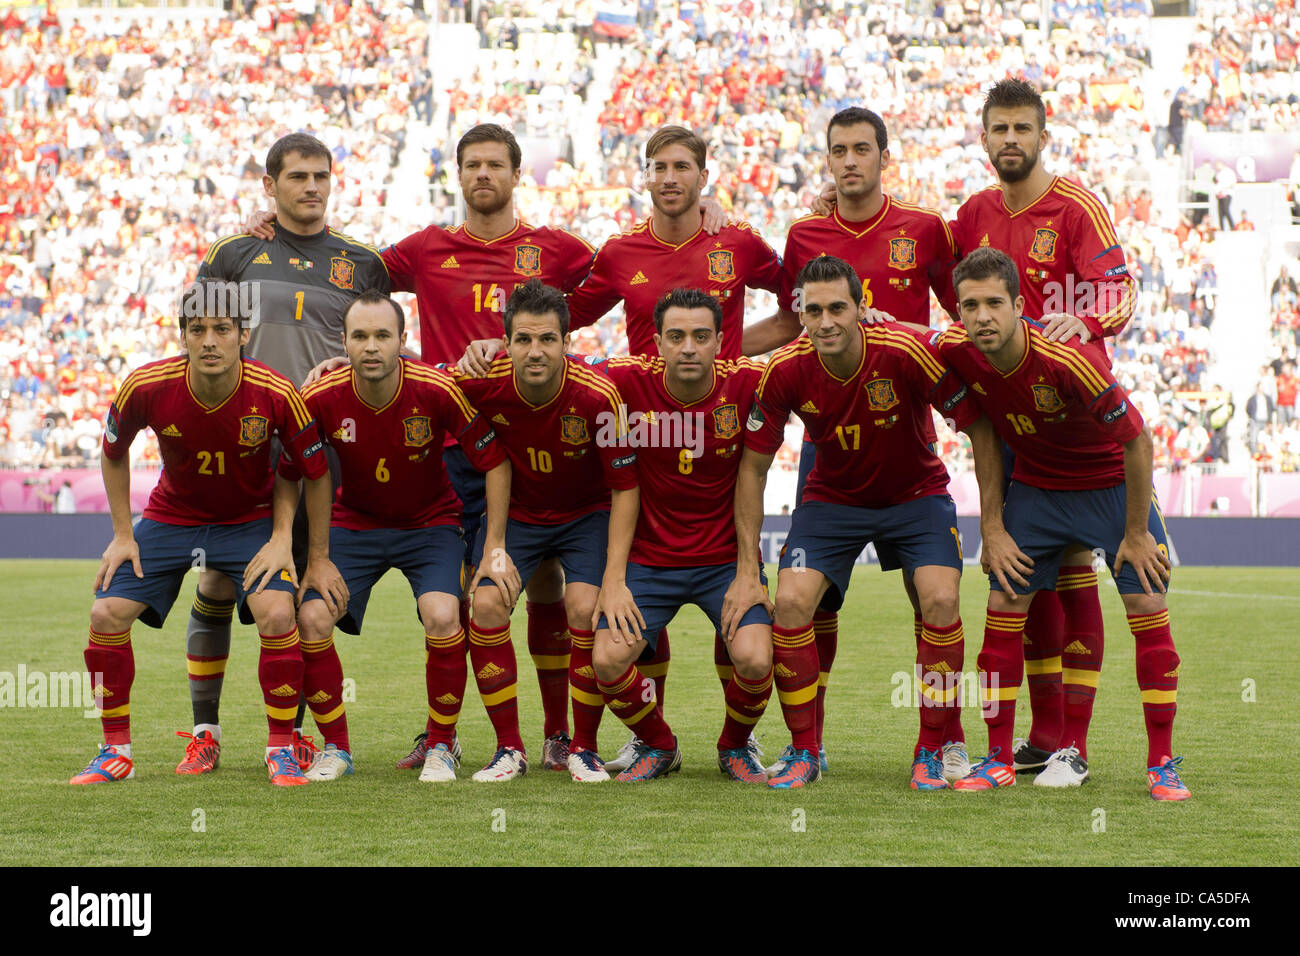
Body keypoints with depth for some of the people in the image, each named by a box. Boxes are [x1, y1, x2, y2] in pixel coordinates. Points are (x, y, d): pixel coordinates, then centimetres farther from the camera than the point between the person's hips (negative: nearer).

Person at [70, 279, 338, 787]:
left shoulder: (275, 395, -26)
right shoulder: (145, 388, -23)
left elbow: (316, 472, -10)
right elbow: (114, 453, 0)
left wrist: (317, 556, -5)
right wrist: (122, 534, -1)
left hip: (251, 520, -2)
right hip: (170, 514, 2)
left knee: (277, 613, -25)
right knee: (107, 615, -11)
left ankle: (281, 749, -7)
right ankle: (116, 752, 7)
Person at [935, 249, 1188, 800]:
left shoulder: (1069, 360, -34)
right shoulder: (956, 354, -19)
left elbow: (1137, 442, -22)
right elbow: (985, 439, -2)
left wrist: (1135, 534, -16)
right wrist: (992, 527, -4)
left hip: (1112, 482, -4)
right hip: (1034, 485, 4)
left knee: (1148, 608, -12)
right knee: (1003, 608, -4)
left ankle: (1162, 765, -3)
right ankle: (998, 760, 7)